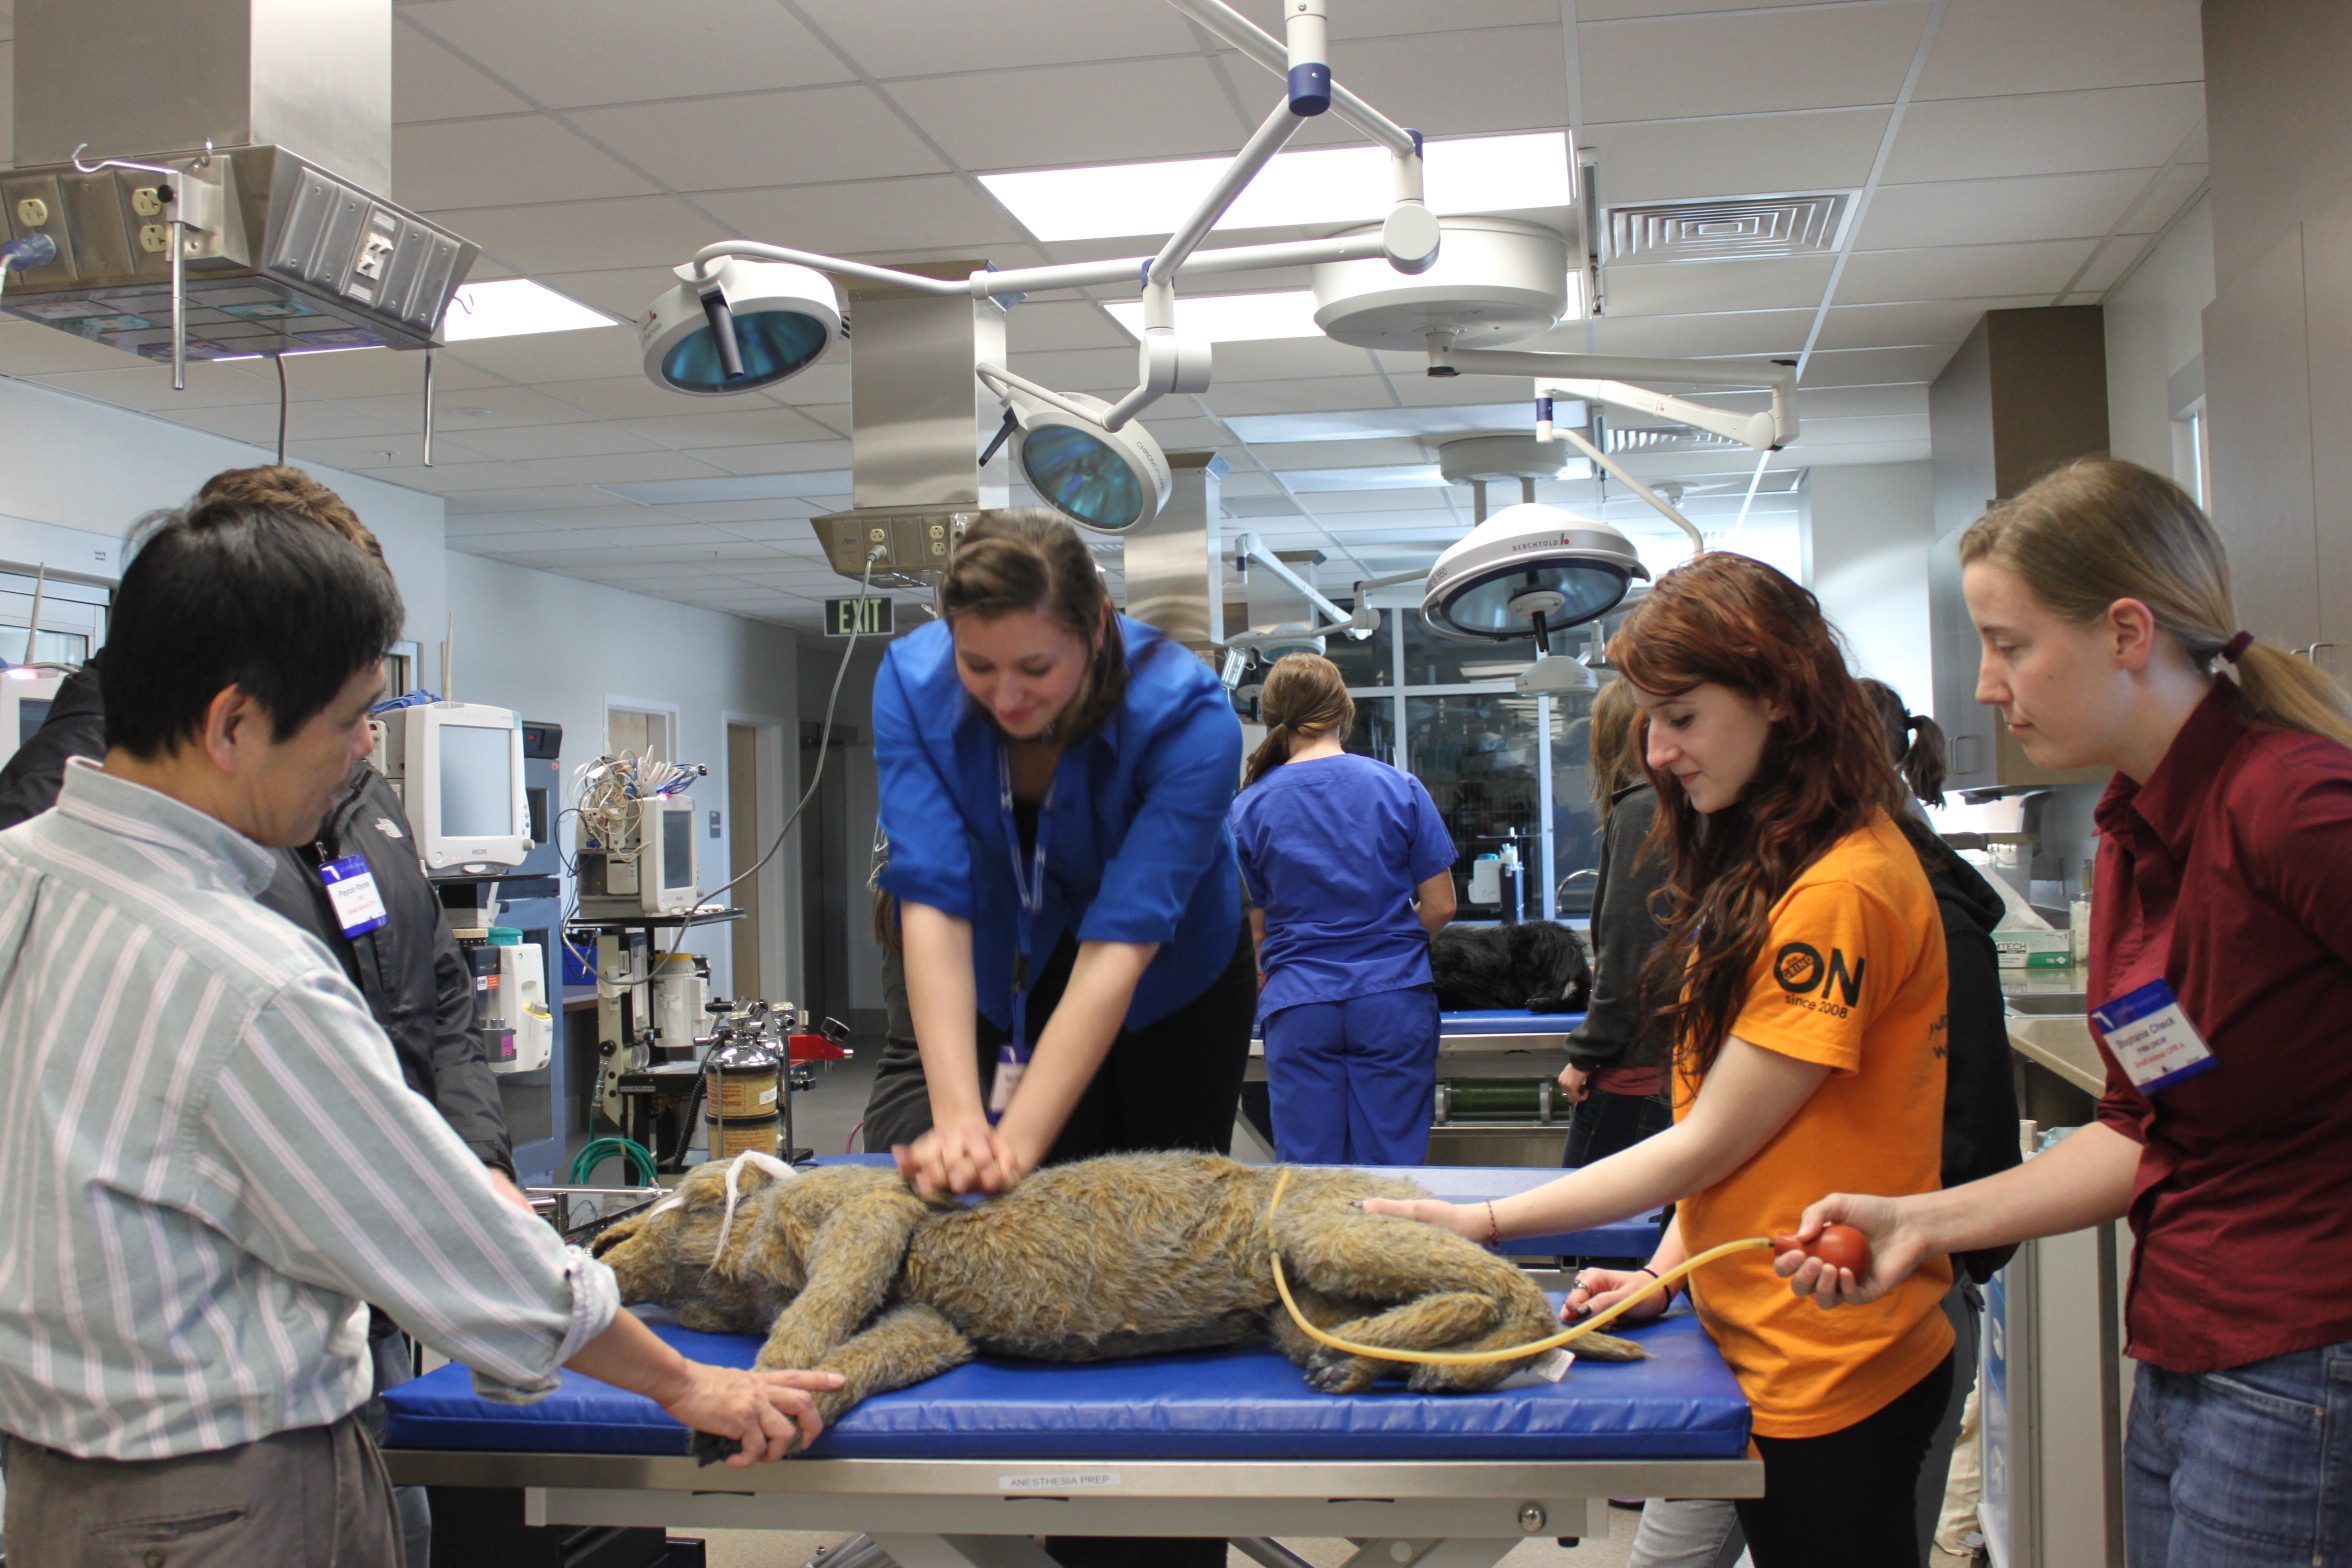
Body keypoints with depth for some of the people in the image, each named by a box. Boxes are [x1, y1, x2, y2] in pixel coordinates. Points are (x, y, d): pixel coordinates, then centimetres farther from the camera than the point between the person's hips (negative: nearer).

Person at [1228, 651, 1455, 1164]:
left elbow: (1257, 928, 6)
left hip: (1299, 1007, 0)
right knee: (1392, 1171, 5)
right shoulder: (1399, 789, 1)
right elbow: (1440, 906, 3)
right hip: (1394, 1000, 0)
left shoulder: (1248, 807, 1)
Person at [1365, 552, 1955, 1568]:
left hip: (1829, 1368, -8)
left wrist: (1484, 1224, -13)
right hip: (1763, 1340, 8)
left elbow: (1711, 1141, -18)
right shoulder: (1766, 861, 10)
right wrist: (1666, 1266, 0)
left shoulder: (1841, 890, -21)